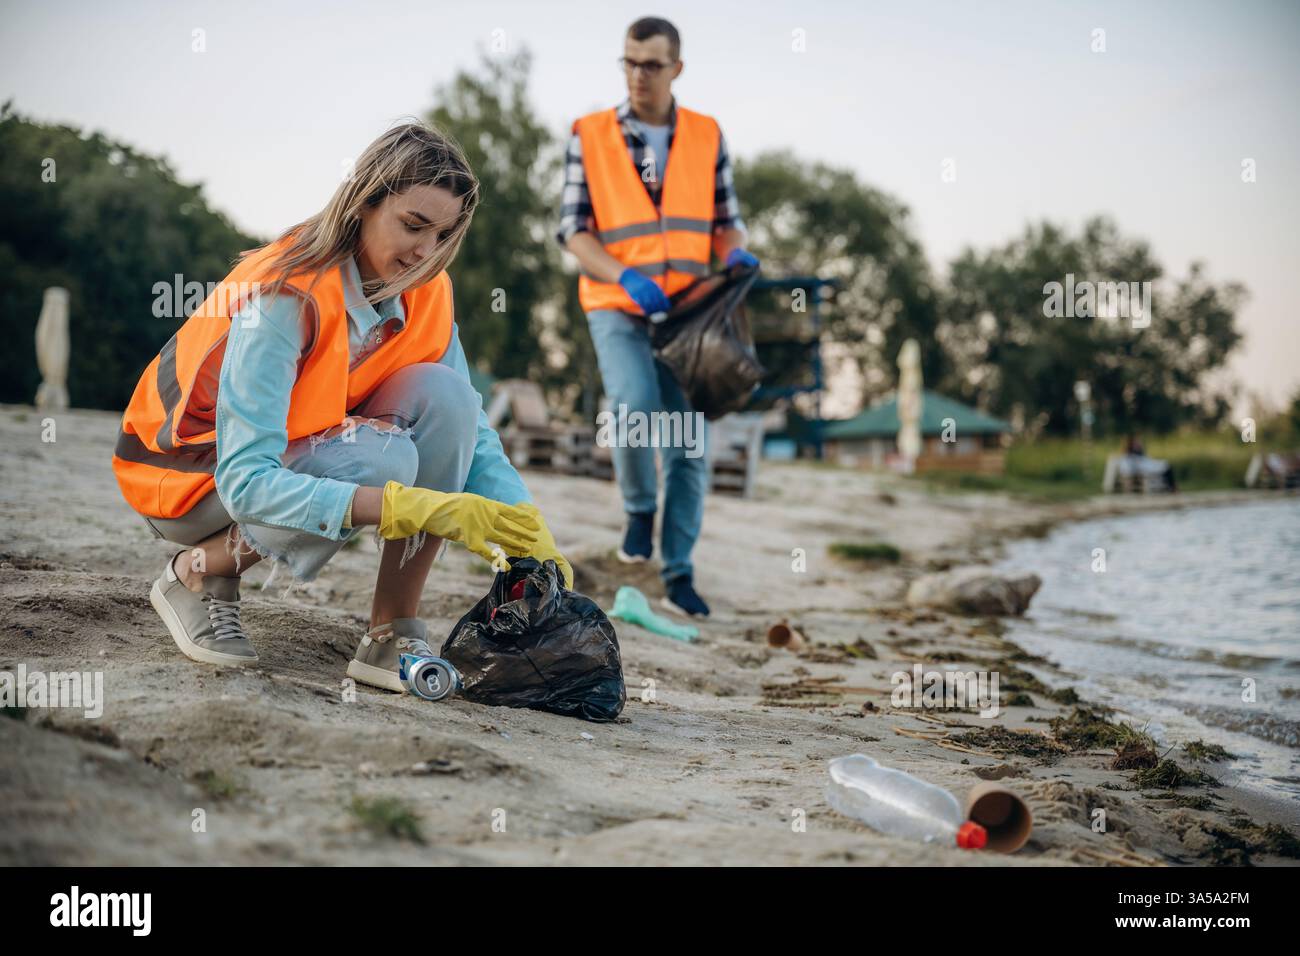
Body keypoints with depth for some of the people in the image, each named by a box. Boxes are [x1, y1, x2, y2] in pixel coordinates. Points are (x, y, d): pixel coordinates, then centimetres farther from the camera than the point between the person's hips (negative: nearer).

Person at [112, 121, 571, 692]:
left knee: (442, 392, -20)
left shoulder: (425, 292, -10)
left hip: (302, 453, 6)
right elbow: (245, 480, -39)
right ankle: (196, 572, -8)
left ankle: (392, 638, -15)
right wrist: (419, 508, -47)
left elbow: (470, 428, -7)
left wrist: (526, 529, -27)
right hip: (194, 473, -6)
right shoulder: (284, 297, -31)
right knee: (379, 457, -34)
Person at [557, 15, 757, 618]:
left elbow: (727, 219, 12)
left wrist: (736, 254, -13)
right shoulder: (590, 137, 0)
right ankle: (639, 508, 2)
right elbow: (574, 230, -2)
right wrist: (626, 278, -20)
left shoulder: (706, 136, 6)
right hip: (617, 310, -2)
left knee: (689, 447, 0)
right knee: (636, 406, -28)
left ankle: (679, 577, 11)